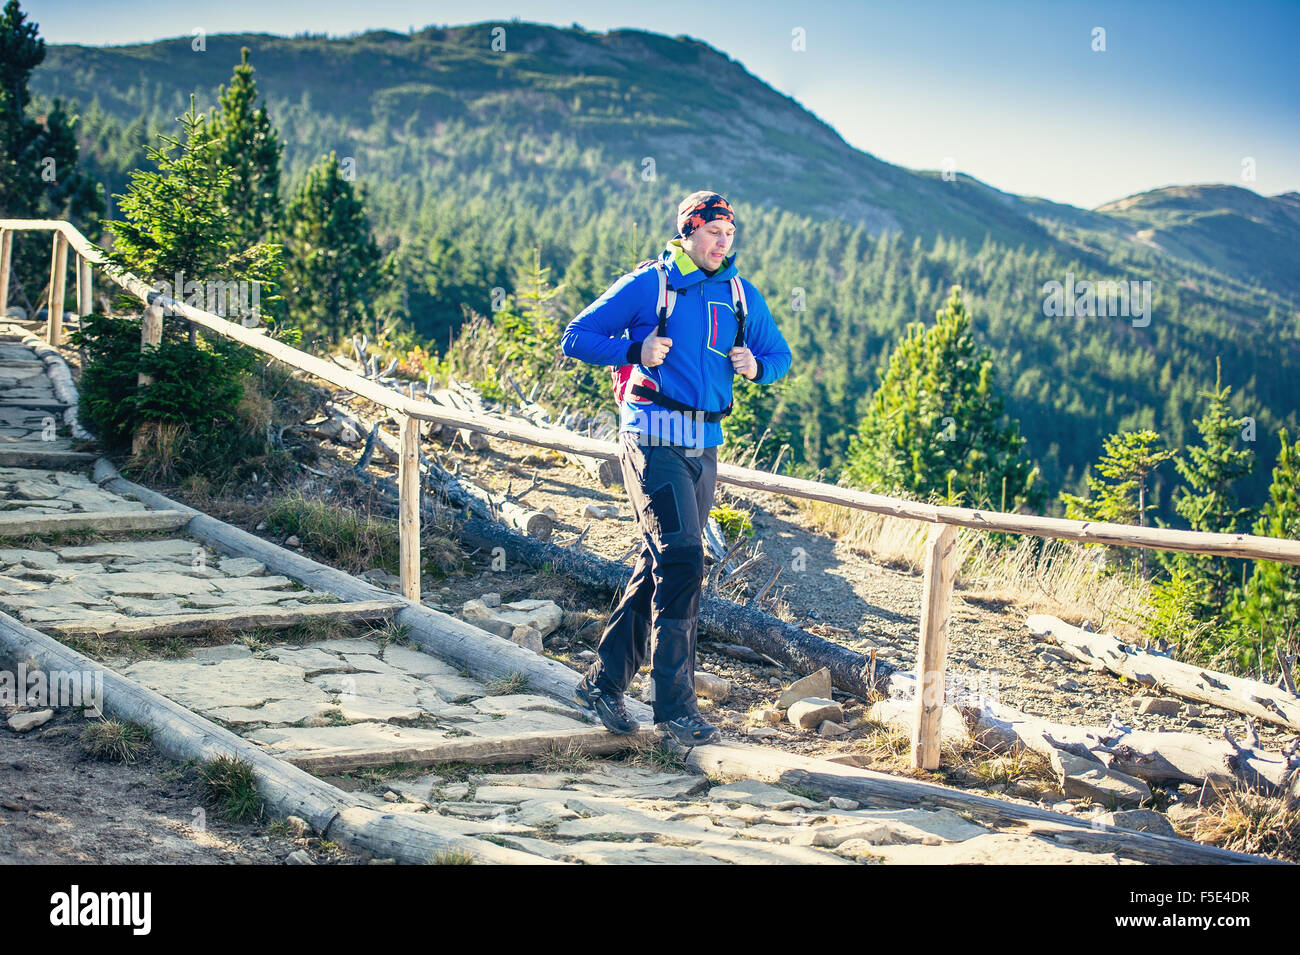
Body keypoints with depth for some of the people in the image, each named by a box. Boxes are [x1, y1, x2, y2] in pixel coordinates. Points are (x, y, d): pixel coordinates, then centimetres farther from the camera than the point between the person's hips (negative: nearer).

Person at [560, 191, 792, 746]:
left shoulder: (741, 296, 12)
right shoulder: (647, 284, -3)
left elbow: (780, 355, 23)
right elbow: (575, 338, -1)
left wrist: (756, 367, -1)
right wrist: (635, 351, -17)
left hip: (704, 446, 6)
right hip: (653, 439, -6)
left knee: (659, 565, 9)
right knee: (682, 559, -15)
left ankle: (604, 681, 21)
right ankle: (674, 704, -11)